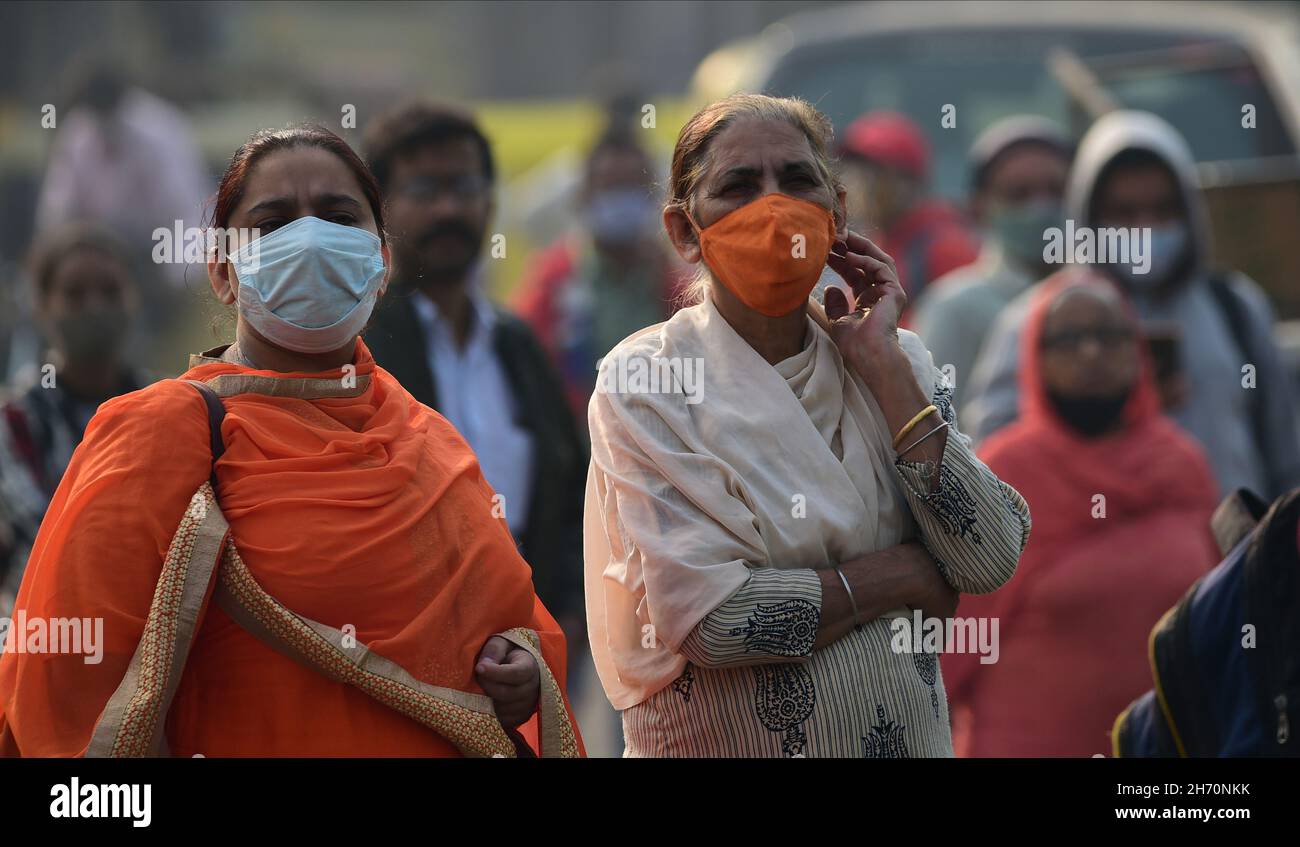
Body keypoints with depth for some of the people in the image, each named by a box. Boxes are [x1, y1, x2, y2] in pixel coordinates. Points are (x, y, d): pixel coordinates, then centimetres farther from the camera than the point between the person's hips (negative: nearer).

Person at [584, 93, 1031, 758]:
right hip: (724, 742, -4)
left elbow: (990, 562, -12)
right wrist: (908, 574, -13)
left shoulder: (897, 361, 1)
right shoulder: (644, 380, -13)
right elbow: (704, 619, -23)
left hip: (907, 737, 4)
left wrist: (882, 362, -13)